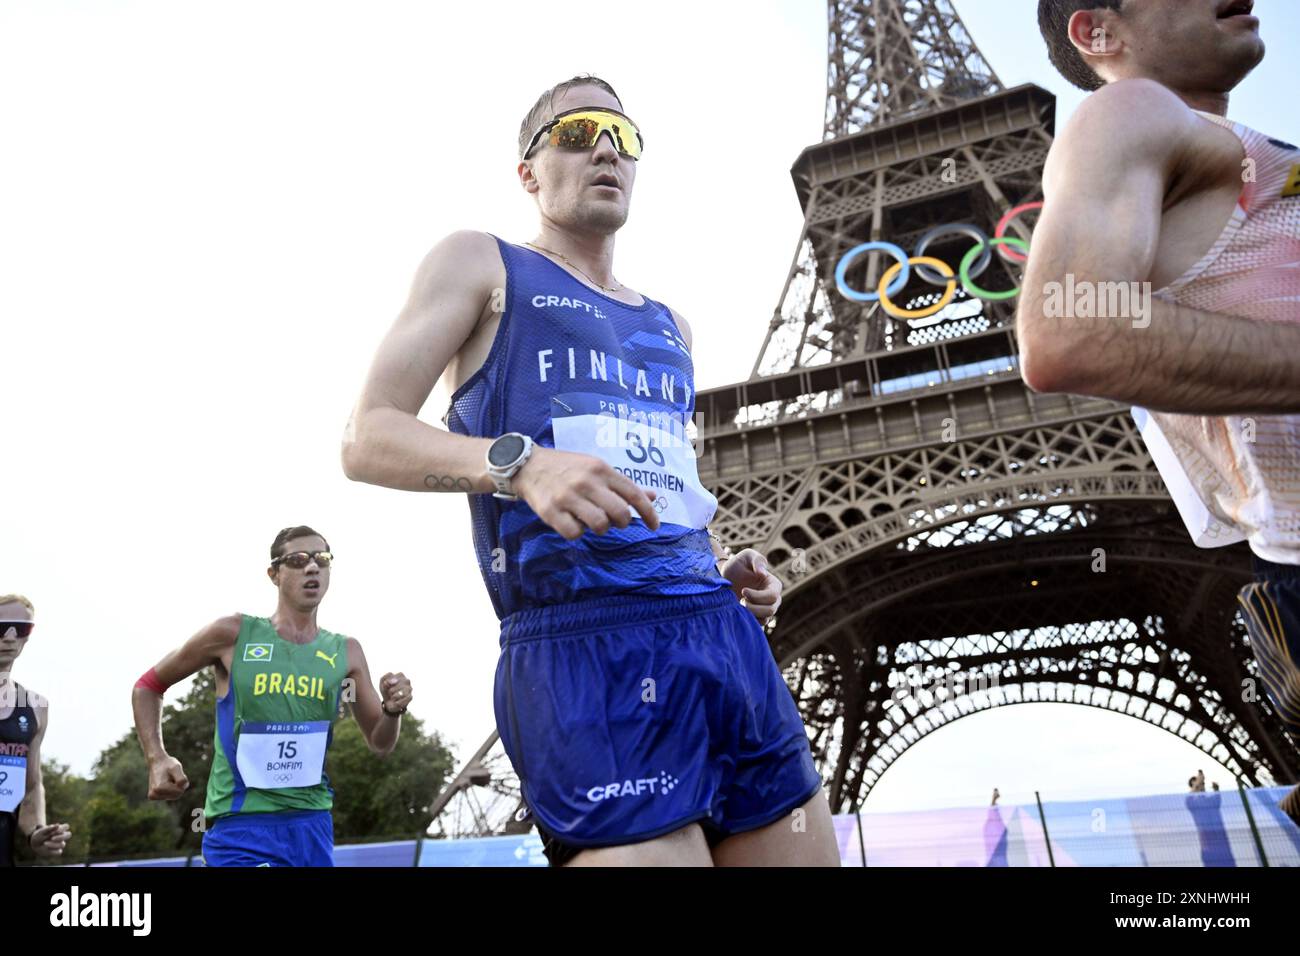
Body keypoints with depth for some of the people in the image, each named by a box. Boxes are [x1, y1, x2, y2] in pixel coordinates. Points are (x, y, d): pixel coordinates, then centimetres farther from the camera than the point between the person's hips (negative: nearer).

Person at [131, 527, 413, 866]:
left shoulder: (346, 652, 3)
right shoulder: (233, 633, -5)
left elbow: (380, 743, 9)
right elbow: (148, 686, 9)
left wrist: (393, 710, -13)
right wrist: (157, 758, -5)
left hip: (313, 825, 4)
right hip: (239, 826, -4)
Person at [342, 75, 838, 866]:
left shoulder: (670, 326, 25)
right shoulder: (482, 264, 8)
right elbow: (367, 439, -3)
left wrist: (730, 567, 11)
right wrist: (519, 463, -21)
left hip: (726, 632, 7)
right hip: (583, 644, -6)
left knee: (803, 848, 9)